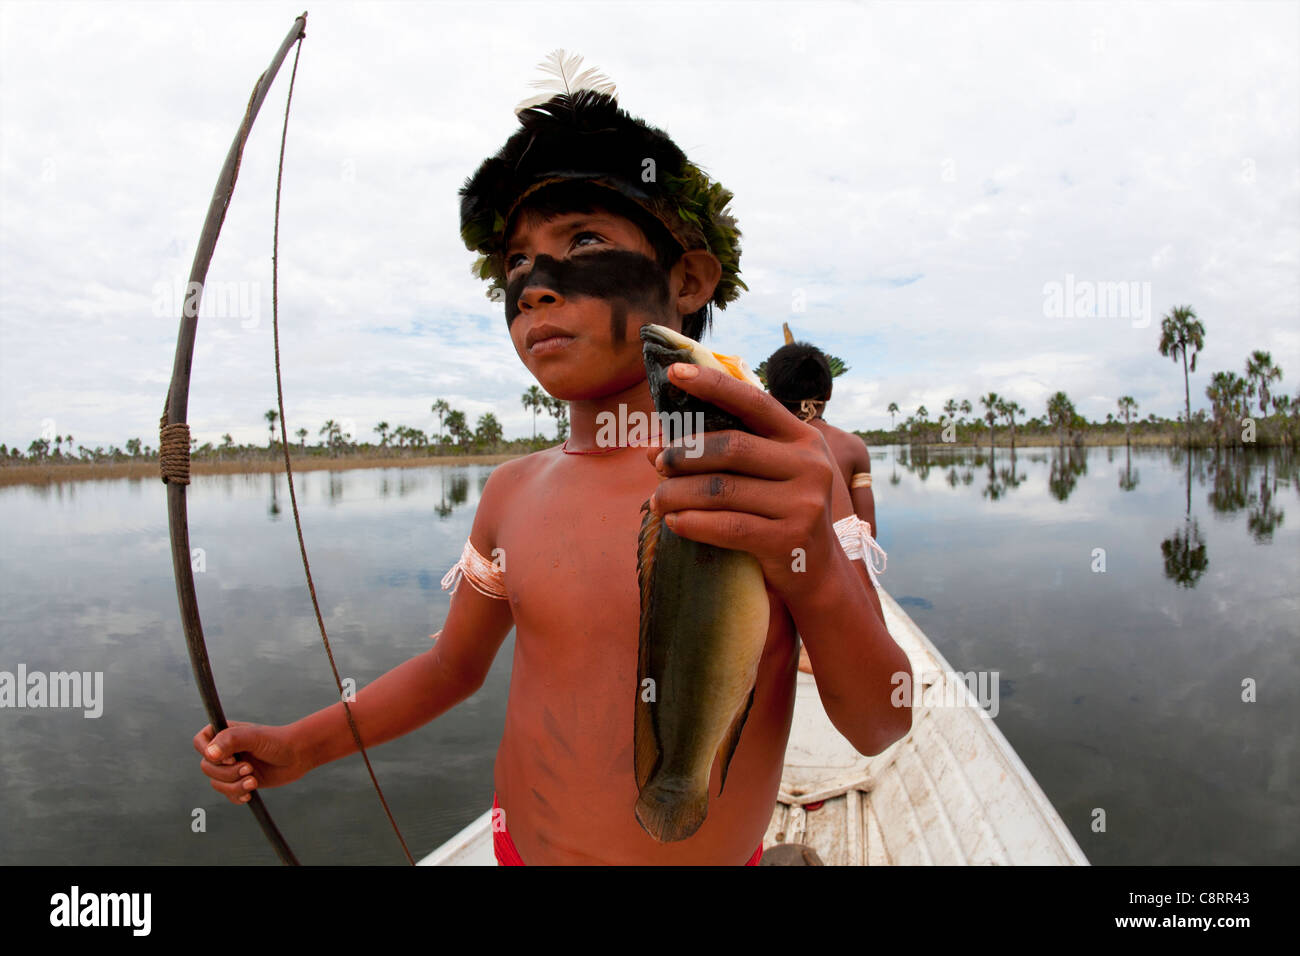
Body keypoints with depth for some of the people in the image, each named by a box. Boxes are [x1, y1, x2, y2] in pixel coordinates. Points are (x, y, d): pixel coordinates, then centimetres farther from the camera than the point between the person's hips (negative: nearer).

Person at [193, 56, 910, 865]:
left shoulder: (776, 469, -16)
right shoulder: (514, 493, -4)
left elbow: (878, 726, -18)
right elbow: (452, 668, 9)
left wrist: (817, 573, -36)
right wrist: (298, 747, -1)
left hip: (709, 855, -3)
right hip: (517, 845, 4)